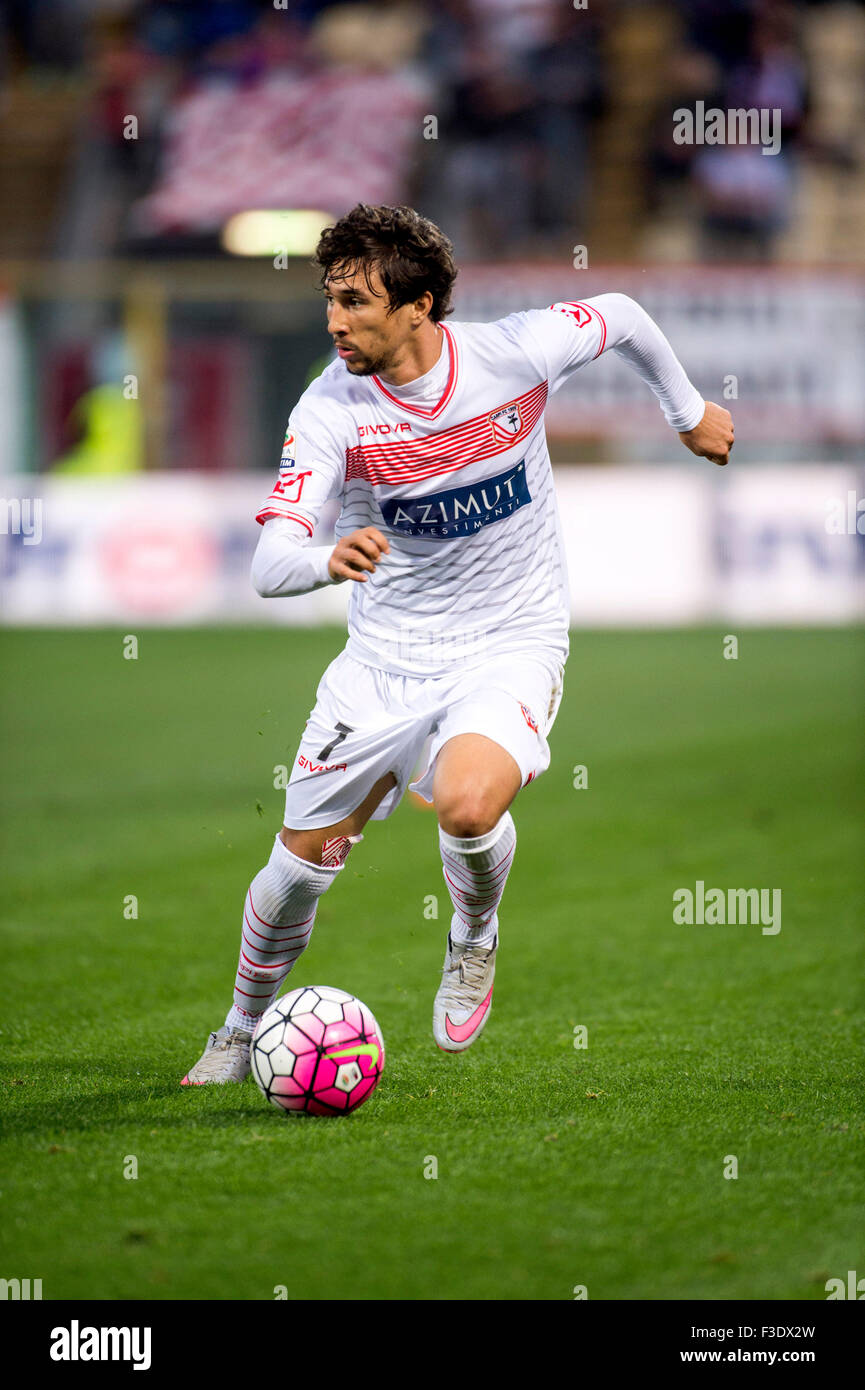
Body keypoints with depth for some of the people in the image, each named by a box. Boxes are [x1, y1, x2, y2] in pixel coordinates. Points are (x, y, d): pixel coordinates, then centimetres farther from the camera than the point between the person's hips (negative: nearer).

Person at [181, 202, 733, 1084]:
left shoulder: (515, 352, -17)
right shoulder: (330, 408, -17)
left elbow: (619, 316, 6)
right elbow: (269, 563, -26)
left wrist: (688, 411, 22)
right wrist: (326, 561, -50)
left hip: (511, 643, -2)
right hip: (386, 655, 2)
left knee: (467, 804, -31)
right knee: (301, 860, 4)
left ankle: (474, 939, 5)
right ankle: (242, 1033, 33)